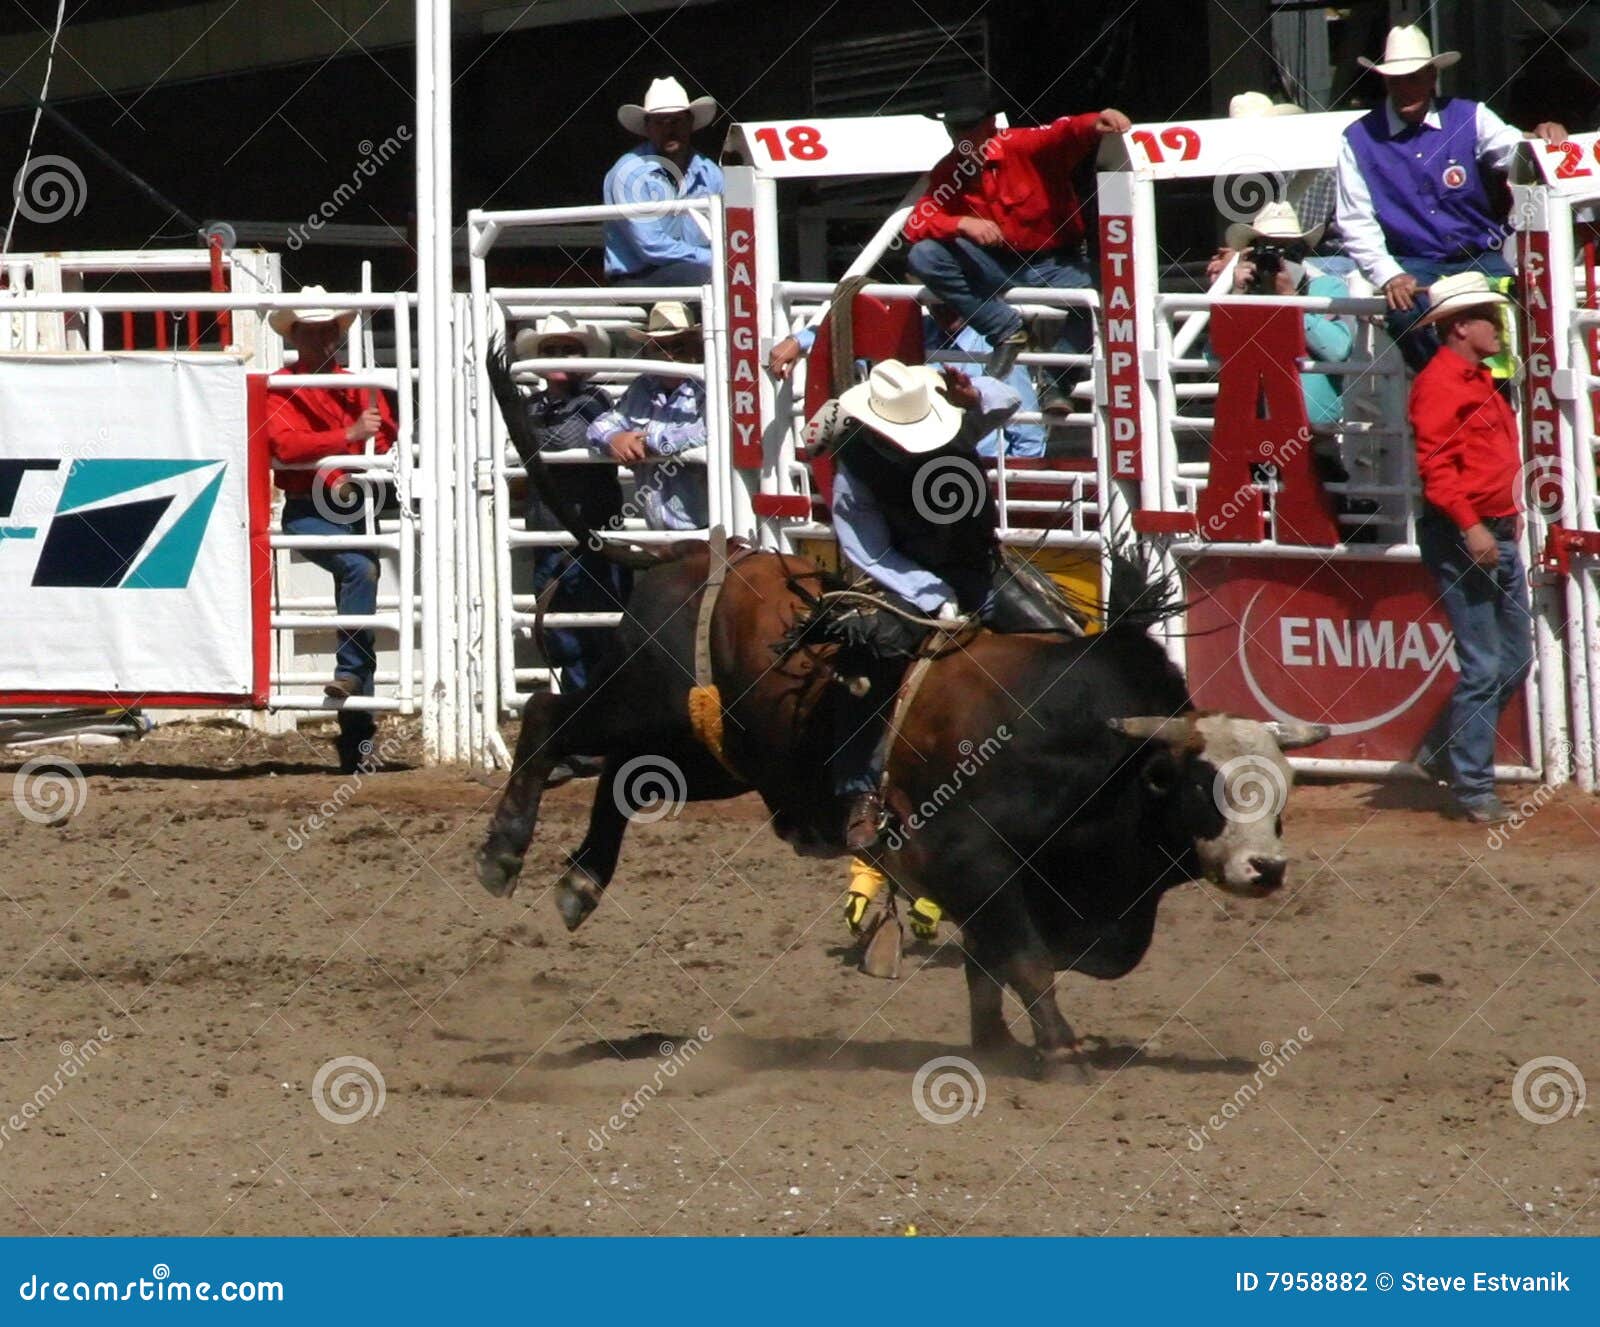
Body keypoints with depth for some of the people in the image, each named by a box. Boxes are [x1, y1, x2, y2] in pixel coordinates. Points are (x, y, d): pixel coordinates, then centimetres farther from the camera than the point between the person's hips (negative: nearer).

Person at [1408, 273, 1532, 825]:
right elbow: (1435, 466, -21)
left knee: (1516, 658, 13)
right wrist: (1470, 526, -26)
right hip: (1461, 538, -10)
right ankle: (1473, 788, -2)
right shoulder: (1438, 384, -12)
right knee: (1483, 666, -8)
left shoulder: (1479, 382, 19)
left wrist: (1509, 519, 19)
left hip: (1498, 534, 10)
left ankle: (1443, 751, 26)